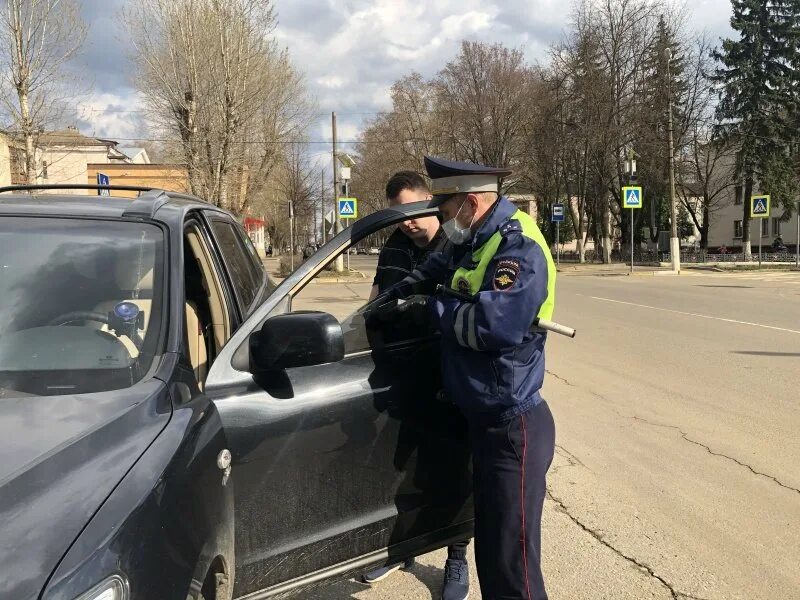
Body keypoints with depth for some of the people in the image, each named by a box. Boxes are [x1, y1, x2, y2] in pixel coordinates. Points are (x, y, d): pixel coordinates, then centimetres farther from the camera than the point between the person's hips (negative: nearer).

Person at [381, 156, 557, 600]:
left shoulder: (518, 247, -19)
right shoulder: (478, 241, 10)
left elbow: (494, 323, -33)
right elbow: (439, 269, 34)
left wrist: (435, 309, -16)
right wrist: (398, 293, 19)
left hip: (512, 428, -10)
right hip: (485, 421, 10)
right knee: (490, 550, 21)